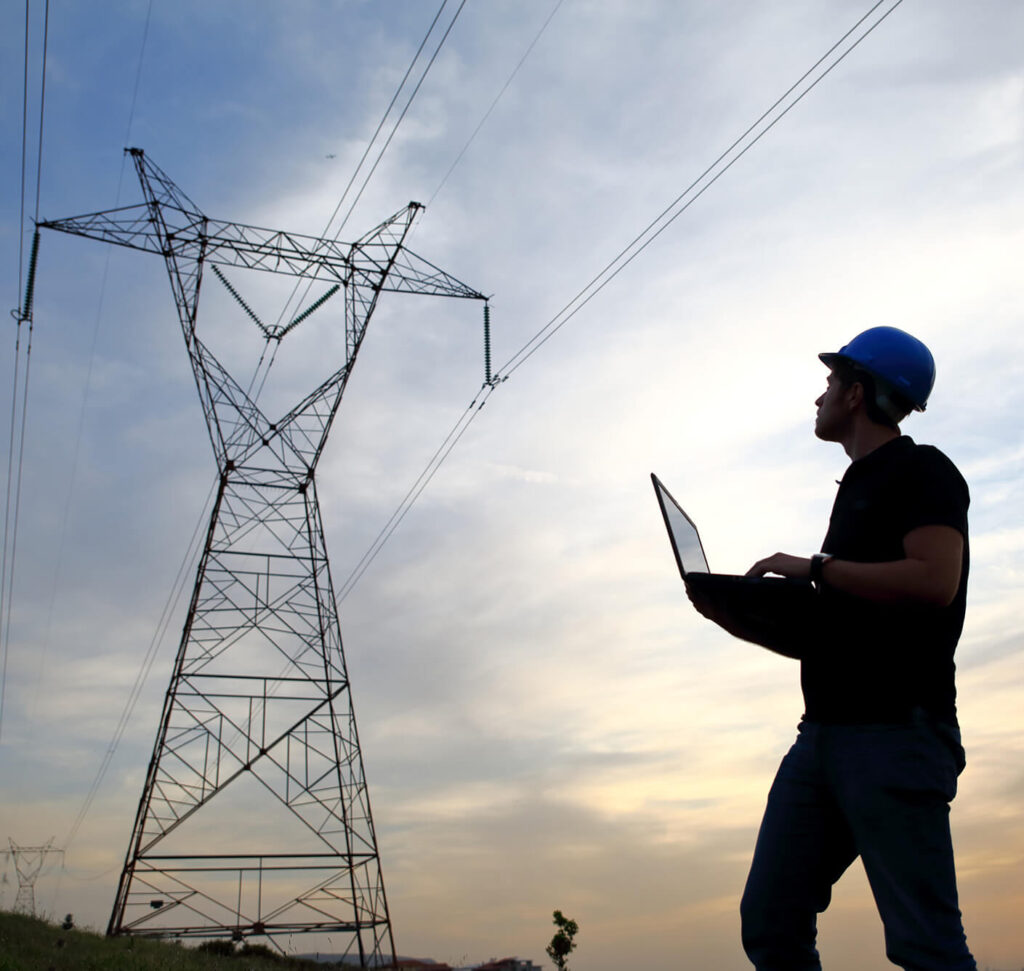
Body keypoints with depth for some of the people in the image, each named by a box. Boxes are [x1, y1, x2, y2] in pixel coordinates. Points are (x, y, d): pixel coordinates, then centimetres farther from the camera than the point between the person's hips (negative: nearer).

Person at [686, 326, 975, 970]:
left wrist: (817, 568, -10)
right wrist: (739, 619, 12)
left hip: (896, 733, -8)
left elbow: (934, 581, -18)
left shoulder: (921, 471, 1)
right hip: (824, 736, 9)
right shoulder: (857, 490, 25)